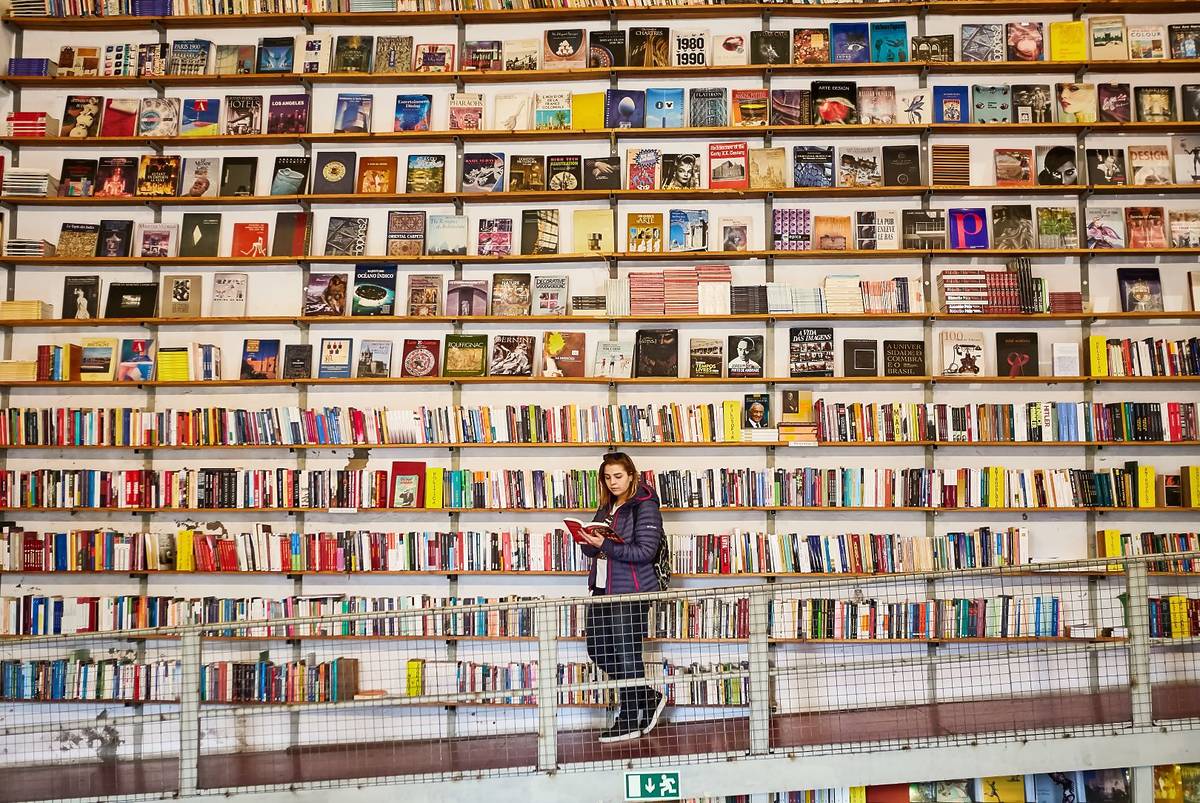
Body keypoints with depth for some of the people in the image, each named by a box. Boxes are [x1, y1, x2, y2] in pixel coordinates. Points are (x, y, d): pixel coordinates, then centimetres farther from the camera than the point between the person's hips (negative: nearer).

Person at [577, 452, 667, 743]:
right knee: (598, 649, 9)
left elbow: (645, 552, -16)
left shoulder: (644, 507, -8)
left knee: (627, 653, 0)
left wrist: (605, 545, -23)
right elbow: (594, 549, 18)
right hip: (602, 588, 8)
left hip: (631, 590, -8)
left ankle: (629, 721, 16)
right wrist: (587, 542, -6)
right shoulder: (606, 507, 14)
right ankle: (648, 698, 26)